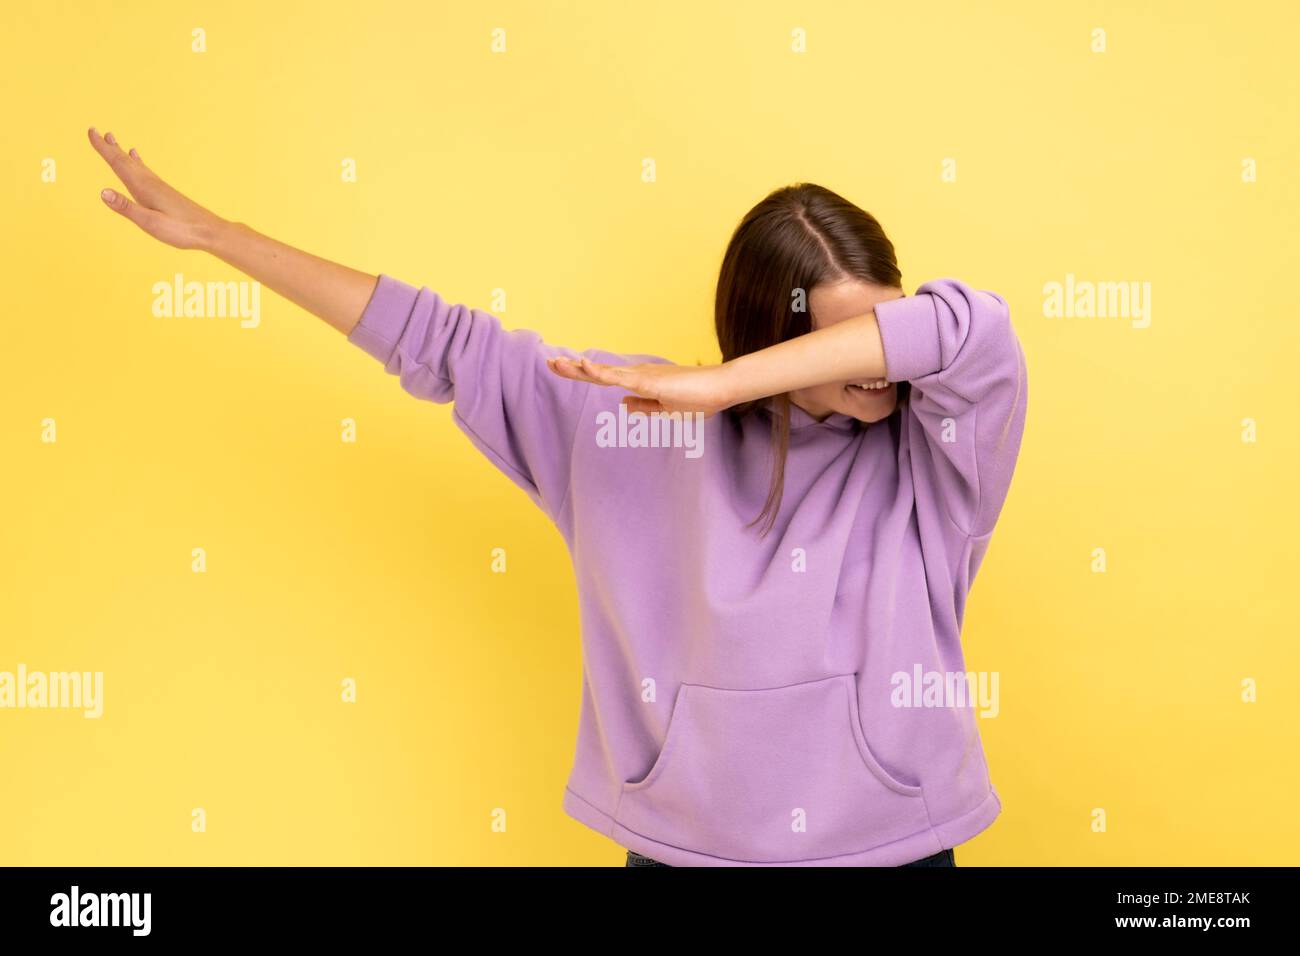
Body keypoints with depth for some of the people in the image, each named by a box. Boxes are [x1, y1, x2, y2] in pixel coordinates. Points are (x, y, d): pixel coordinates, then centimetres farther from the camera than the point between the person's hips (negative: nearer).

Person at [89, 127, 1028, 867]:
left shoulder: (930, 450, -9)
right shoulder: (635, 421, -5)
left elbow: (973, 328, -29)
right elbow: (446, 343, -2)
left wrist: (722, 383, -31)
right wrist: (212, 232, 1)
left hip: (891, 845, 0)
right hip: (683, 842, 1)